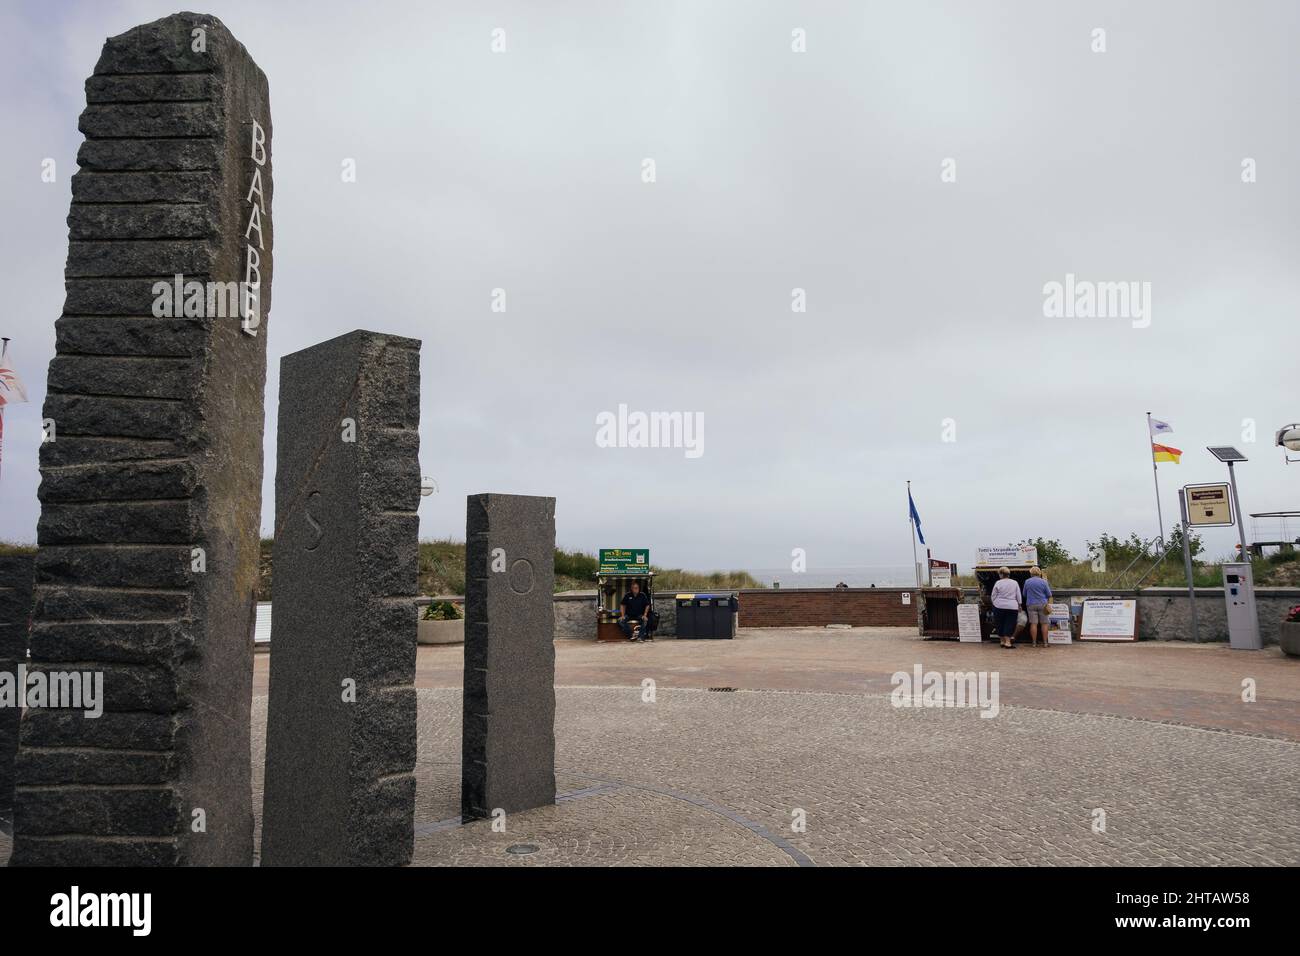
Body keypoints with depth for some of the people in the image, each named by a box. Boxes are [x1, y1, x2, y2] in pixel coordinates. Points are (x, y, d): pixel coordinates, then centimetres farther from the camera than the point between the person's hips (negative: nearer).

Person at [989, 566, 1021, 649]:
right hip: (1012, 607, 1)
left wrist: (995, 604, 16)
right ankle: (1007, 642, -7)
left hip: (999, 606, -1)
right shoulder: (1015, 583, 3)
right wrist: (1019, 605, 16)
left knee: (1000, 624, 10)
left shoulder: (998, 583, -4)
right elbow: (1018, 596, 7)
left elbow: (993, 596, 2)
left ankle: (1003, 641, 16)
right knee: (1009, 624, 2)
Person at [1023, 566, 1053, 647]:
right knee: (1044, 624, 5)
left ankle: (1034, 642, 1)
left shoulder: (1027, 582, 1)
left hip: (1031, 605, 1)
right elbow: (1049, 595, 2)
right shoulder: (1043, 582, -3)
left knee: (1033, 624, 0)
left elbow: (1024, 594, 11)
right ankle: (1045, 642, 5)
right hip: (1042, 604, -1)